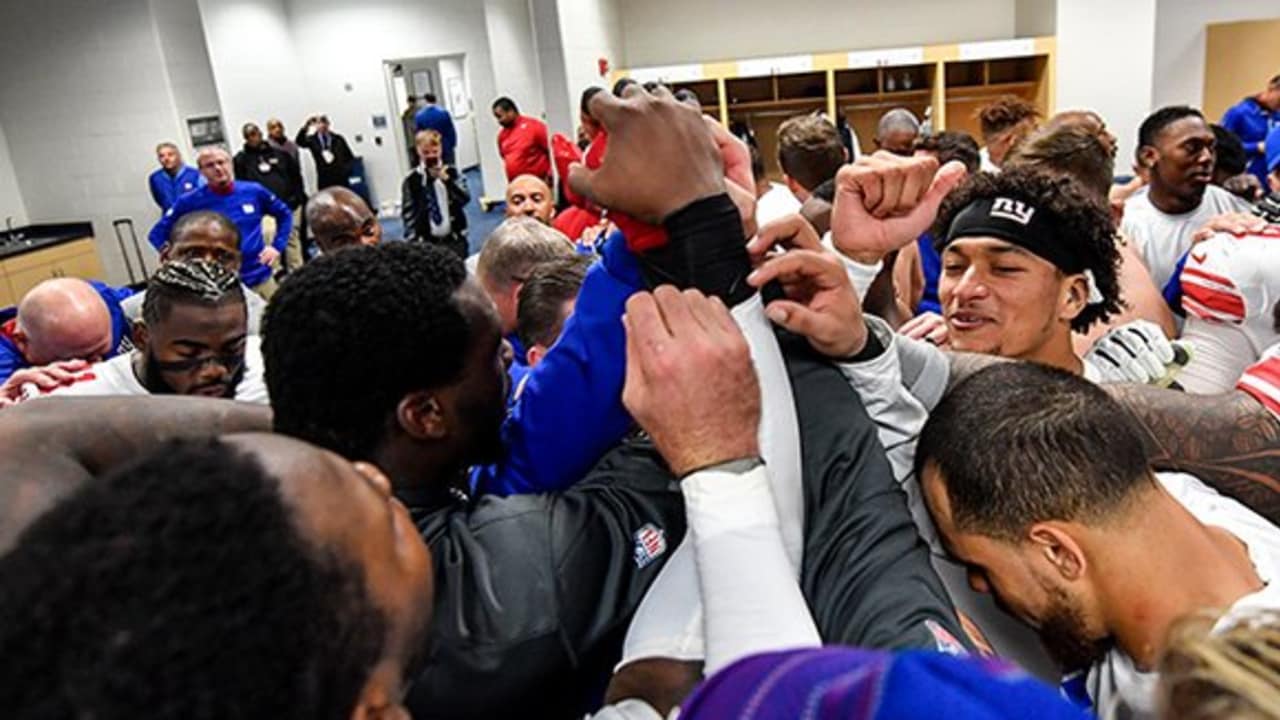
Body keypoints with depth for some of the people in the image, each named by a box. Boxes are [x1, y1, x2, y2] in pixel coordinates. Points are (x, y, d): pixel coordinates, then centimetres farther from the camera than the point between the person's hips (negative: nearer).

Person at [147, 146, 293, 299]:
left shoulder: (254, 191, 0)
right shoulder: (190, 202, -6)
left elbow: (284, 214, 15)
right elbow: (157, 234, 2)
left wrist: (277, 246, 4)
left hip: (261, 279, 3)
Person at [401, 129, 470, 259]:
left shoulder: (451, 172, -1)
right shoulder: (411, 181, -4)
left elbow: (465, 199, -11)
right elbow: (408, 214, -3)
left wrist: (447, 180, -22)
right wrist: (412, 242, -8)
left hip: (454, 237, 2)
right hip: (428, 241, -2)